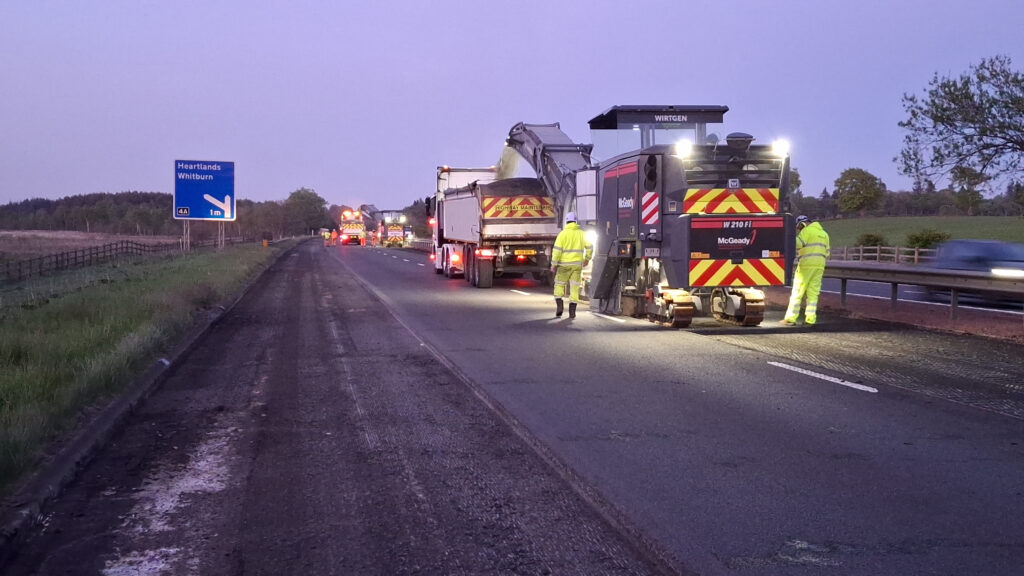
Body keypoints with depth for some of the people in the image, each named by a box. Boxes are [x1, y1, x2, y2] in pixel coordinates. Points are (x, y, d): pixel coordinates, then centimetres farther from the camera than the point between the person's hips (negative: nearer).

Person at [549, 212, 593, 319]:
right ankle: (572, 311, 1)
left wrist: (554, 265, -7)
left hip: (564, 264, -3)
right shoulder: (581, 233, 5)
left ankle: (559, 304, -7)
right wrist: (587, 259, 23)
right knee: (574, 287, 6)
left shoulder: (563, 233, -5)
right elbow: (589, 247, 8)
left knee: (559, 285, 10)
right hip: (577, 264, 3)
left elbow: (557, 250, -11)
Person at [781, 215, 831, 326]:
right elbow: (826, 253, 20)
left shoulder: (807, 231, -5)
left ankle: (790, 319, -3)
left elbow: (797, 244, -18)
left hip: (806, 264, -7)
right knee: (813, 293, 5)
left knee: (797, 292, -3)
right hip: (819, 266, 7)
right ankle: (810, 320, -1)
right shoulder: (824, 233, 20)